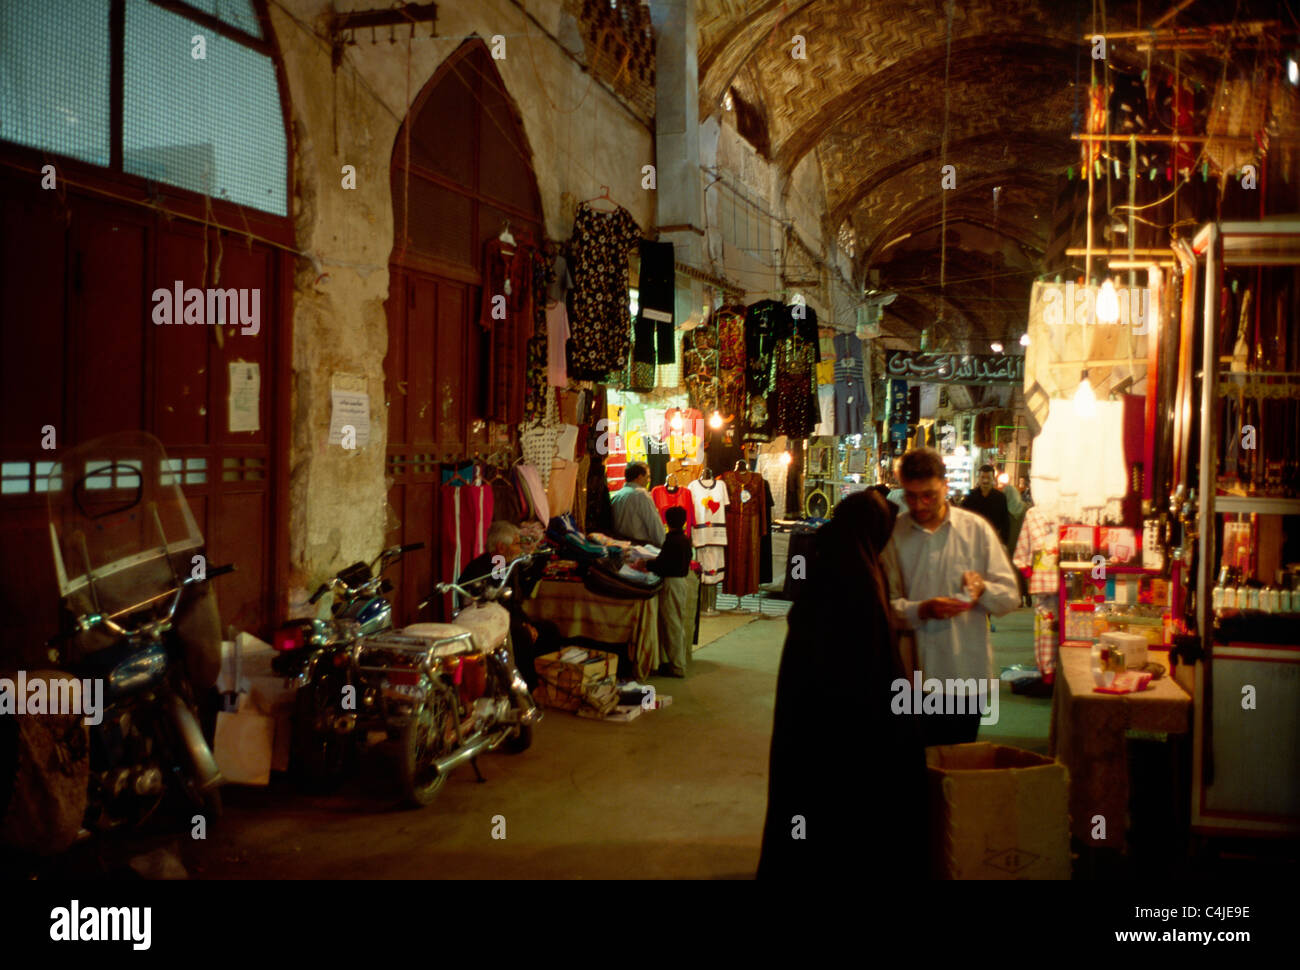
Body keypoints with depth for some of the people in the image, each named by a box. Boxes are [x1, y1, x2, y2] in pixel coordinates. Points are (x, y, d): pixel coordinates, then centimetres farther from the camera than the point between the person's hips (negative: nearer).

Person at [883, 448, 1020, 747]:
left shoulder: (976, 529, 4)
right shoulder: (892, 534, 1)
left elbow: (1011, 596, 4)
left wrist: (982, 588, -16)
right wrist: (922, 610, -21)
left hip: (967, 675, 1)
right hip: (911, 677, -1)